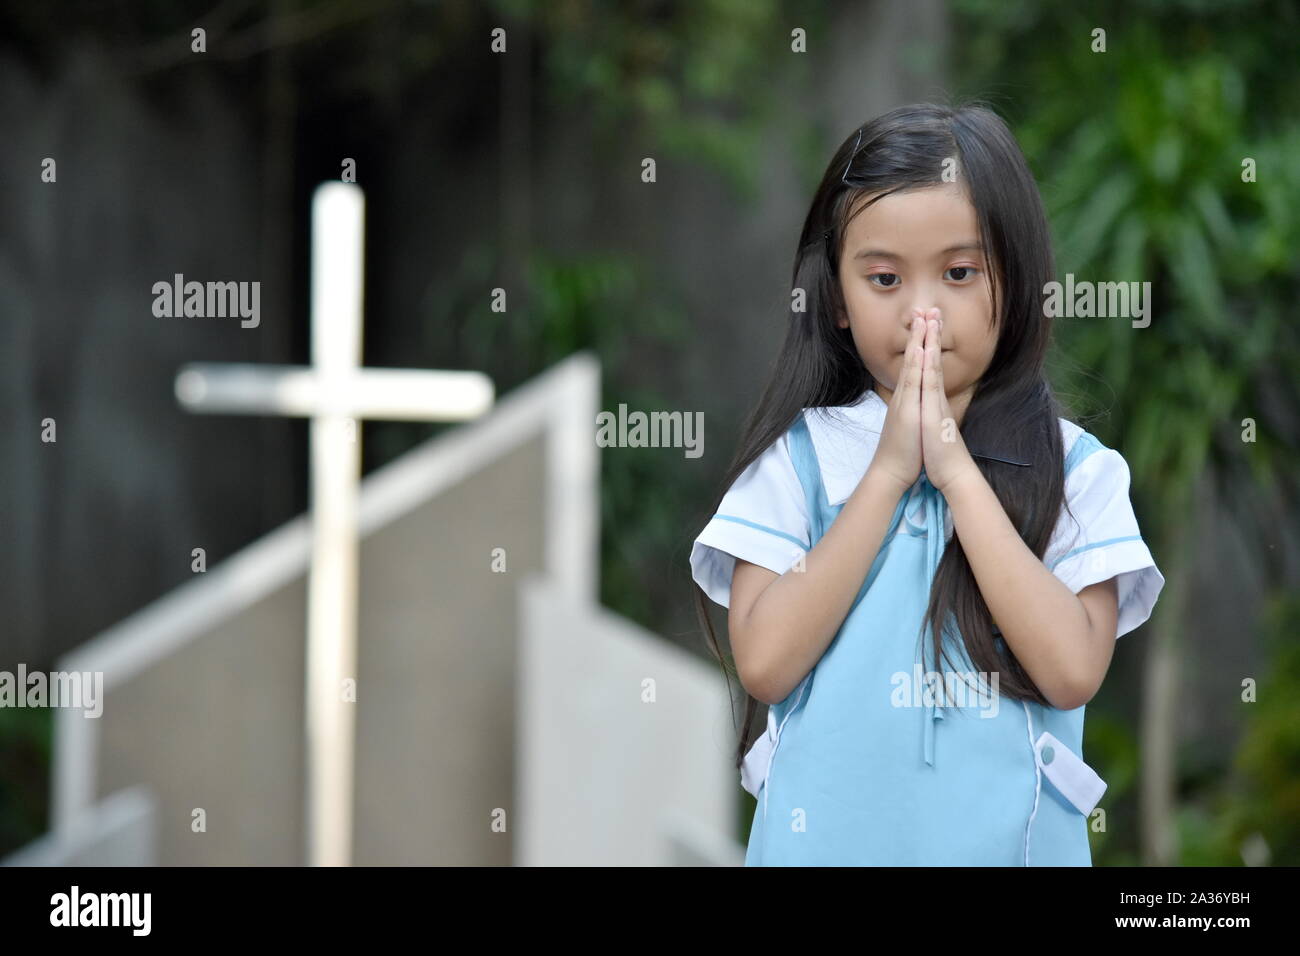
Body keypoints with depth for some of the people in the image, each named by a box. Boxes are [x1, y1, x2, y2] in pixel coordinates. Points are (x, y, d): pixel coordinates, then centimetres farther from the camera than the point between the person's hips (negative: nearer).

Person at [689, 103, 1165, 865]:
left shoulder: (1073, 467, -4)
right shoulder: (796, 455, -3)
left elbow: (1073, 671, -16)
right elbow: (764, 664, -13)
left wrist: (958, 472, -16)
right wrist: (888, 472, -15)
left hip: (1006, 832, 0)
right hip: (826, 830, 0)